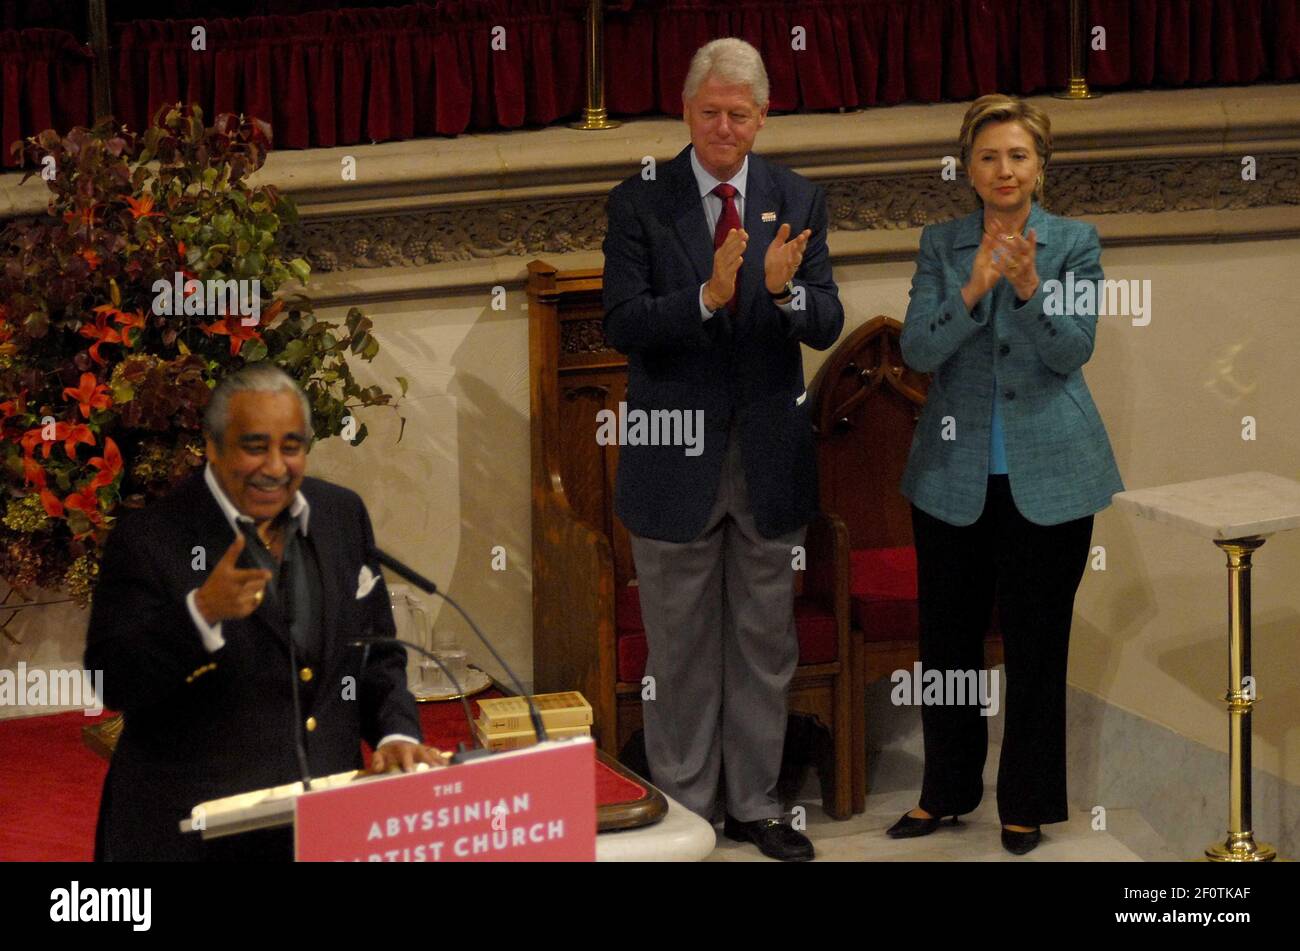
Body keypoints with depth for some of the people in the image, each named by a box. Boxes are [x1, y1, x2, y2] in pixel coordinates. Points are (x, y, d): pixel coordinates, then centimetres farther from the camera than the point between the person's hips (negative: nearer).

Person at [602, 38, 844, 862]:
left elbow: (827, 327, -4)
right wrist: (706, 296, -30)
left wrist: (784, 290, -26)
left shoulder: (799, 201, 2)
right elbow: (621, 325, -14)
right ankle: (683, 810, 23)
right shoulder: (640, 202, -6)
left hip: (769, 455, 2)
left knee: (766, 647, 13)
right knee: (681, 653, 10)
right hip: (676, 458, -2)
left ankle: (756, 807, 26)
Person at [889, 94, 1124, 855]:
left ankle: (1028, 803, 19)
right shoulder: (941, 245, 3)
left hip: (1048, 475, -2)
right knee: (948, 636, 10)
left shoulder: (1076, 242, -1)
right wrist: (973, 291, -23)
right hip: (955, 474, 2)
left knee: (1037, 643, 6)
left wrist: (1028, 289, -26)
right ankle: (947, 791, 26)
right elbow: (919, 351, -7)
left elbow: (1074, 352, -9)